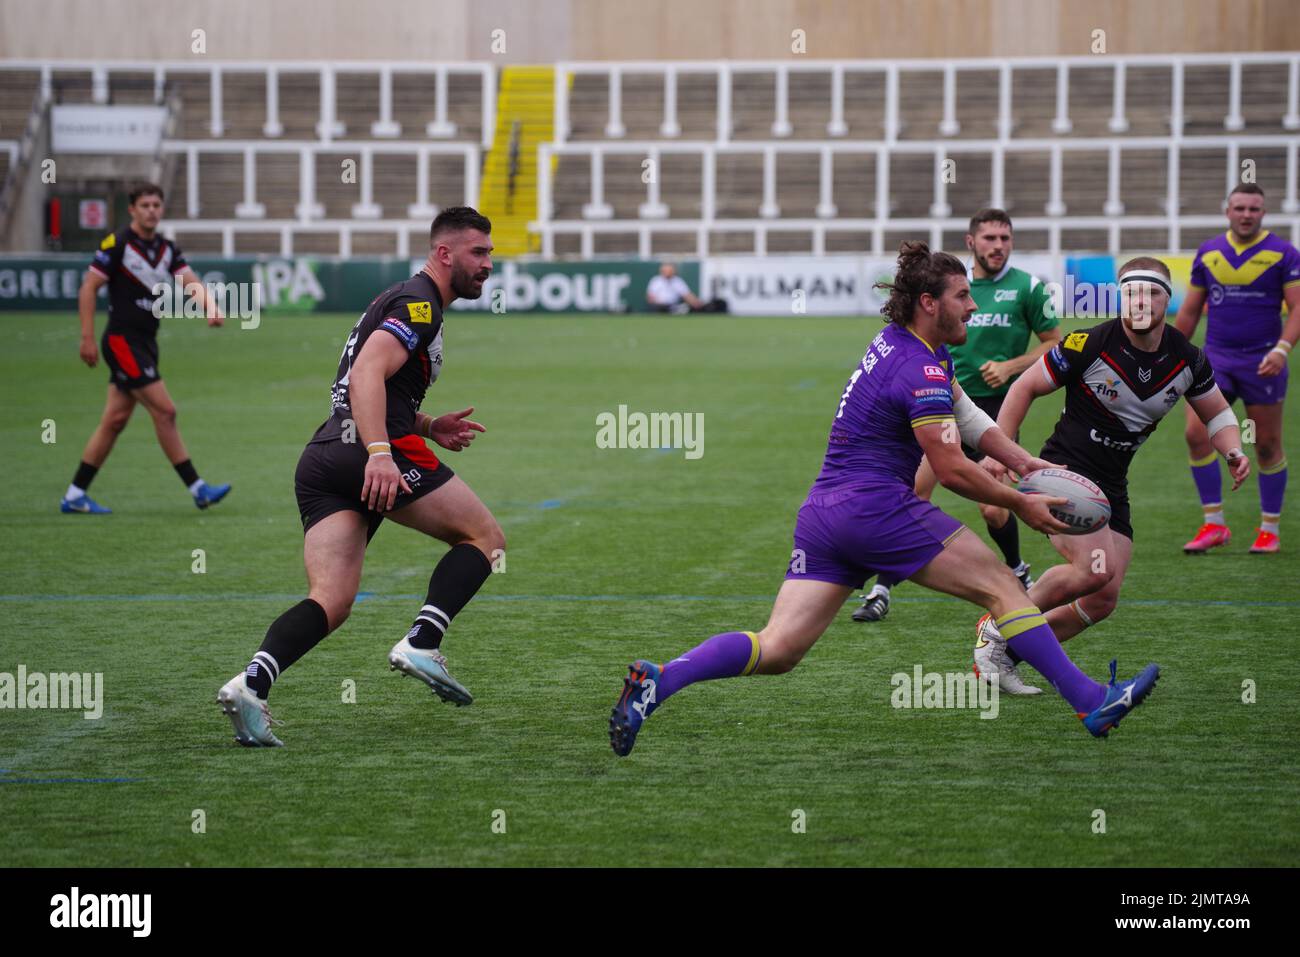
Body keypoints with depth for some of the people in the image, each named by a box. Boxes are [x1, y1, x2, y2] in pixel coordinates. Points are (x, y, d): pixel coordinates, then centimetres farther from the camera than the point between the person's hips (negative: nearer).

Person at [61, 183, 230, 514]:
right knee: (164, 411, -10)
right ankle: (197, 489, -7)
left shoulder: (167, 248, 10)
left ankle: (75, 496, 14)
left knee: (115, 420, 8)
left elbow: (191, 283, 0)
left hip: (145, 343, 8)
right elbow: (88, 288, -9)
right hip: (122, 340, -8)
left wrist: (210, 306, -21)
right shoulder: (116, 244, -10)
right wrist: (88, 338, -13)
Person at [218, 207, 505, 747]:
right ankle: (420, 645, -9)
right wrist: (380, 453, -29)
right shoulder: (419, 303, -3)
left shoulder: (402, 299, 29)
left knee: (330, 603, -5)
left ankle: (251, 684, -26)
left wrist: (429, 428, 24)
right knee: (485, 537, 6)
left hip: (321, 459, 9)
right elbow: (368, 373, -18)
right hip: (379, 456, -9)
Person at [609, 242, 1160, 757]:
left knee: (778, 650, -1)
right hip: (877, 508, -9)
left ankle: (658, 681, -17)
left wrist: (1022, 461, 16)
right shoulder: (921, 371, -11)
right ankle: (1092, 704, -2)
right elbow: (952, 470, -13)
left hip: (821, 513, 9)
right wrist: (1020, 505, -2)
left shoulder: (898, 342, 19)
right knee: (1002, 587, -1)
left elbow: (965, 416, 26)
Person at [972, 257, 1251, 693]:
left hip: (1112, 489, 6)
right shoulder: (1089, 345, -16)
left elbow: (1216, 413, 15)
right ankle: (998, 628, -7)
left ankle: (1002, 656, 16)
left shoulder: (1187, 359, -1)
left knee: (1102, 601, 0)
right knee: (1095, 568, -27)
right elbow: (1026, 387, -4)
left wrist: (1233, 451, -6)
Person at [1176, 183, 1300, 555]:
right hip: (1216, 358, 3)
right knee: (1197, 433, -12)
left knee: (1267, 445, 4)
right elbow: (1190, 310, 14)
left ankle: (1270, 529, 17)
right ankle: (1213, 524, -4)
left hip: (1262, 363, -3)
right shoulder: (1208, 253, 7)